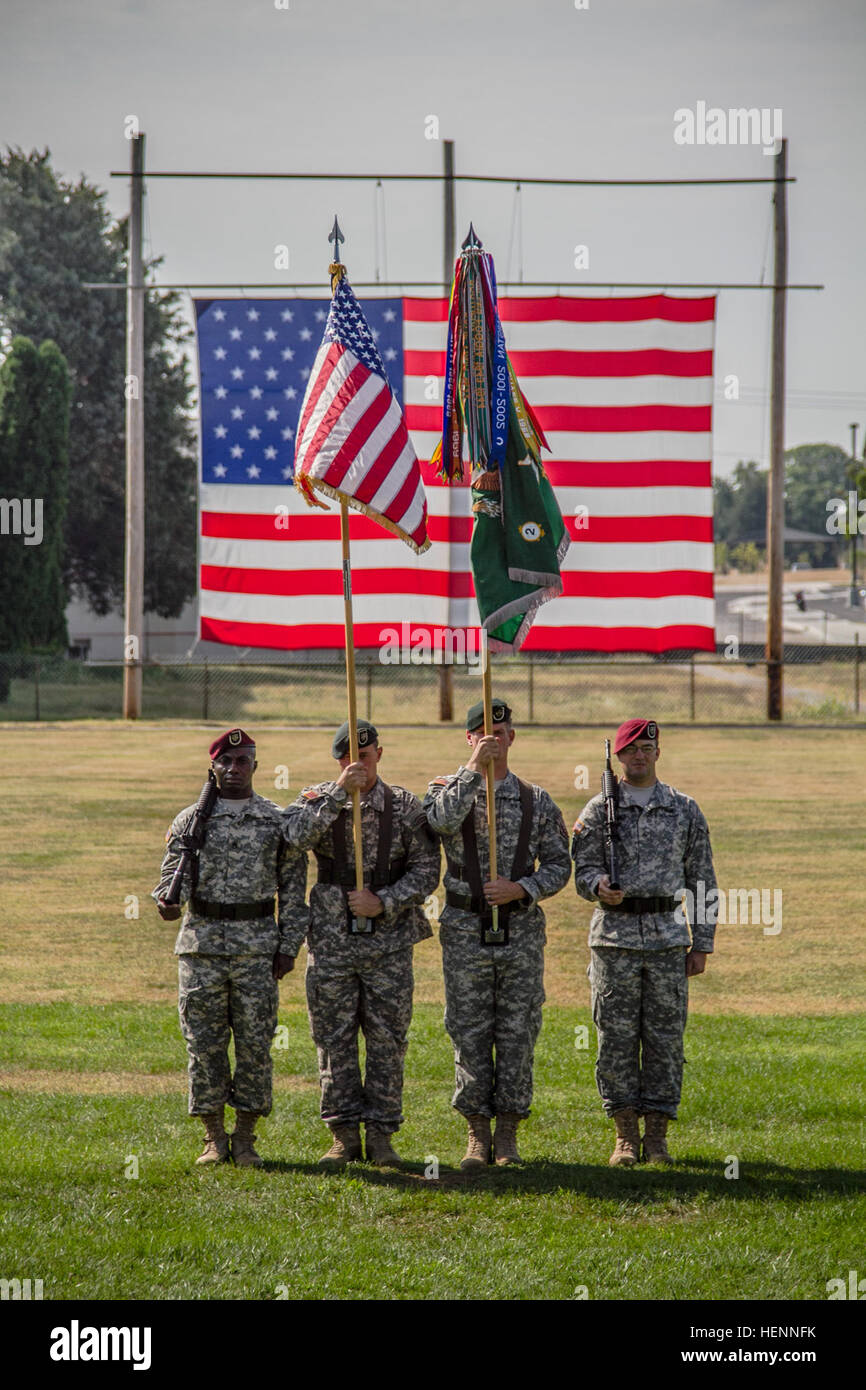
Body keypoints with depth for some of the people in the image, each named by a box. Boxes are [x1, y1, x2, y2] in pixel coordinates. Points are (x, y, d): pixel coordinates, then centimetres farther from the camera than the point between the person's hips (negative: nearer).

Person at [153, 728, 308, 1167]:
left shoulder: (278, 820, 6)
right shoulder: (190, 821, 8)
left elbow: (293, 887, 7)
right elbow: (174, 871, 2)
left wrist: (289, 946, 0)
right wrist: (167, 900, -21)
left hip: (257, 944, 0)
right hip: (202, 942, 0)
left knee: (255, 1042, -1)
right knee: (204, 1043, 1)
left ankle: (245, 1137, 8)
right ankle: (213, 1138, 10)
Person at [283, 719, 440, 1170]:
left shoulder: (405, 807, 1)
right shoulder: (318, 799, 2)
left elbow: (426, 871, -1)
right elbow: (298, 836, -20)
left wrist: (382, 902, -13)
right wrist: (339, 791, -26)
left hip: (389, 940, 0)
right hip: (331, 941, 0)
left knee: (387, 1040, 2)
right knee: (334, 1040, 4)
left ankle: (381, 1134, 10)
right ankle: (343, 1134, 12)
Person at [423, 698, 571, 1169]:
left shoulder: (537, 802, 6)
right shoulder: (447, 789, 3)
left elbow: (559, 865, 5)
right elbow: (443, 819, -21)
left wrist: (521, 889, -12)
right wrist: (473, 768, -26)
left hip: (521, 930, 1)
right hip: (465, 930, -1)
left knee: (517, 1033, 2)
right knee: (469, 1033, 1)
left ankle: (508, 1135, 9)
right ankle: (477, 1136, 9)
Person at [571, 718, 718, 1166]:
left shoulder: (684, 810, 8)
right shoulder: (598, 811, 6)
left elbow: (702, 880, 9)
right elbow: (583, 869, 1)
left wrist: (702, 943, 4)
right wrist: (600, 886, -23)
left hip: (667, 933, 1)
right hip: (615, 934, -1)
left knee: (665, 1036, 1)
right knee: (616, 1037, 0)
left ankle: (656, 1132, 8)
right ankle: (625, 1134, 7)